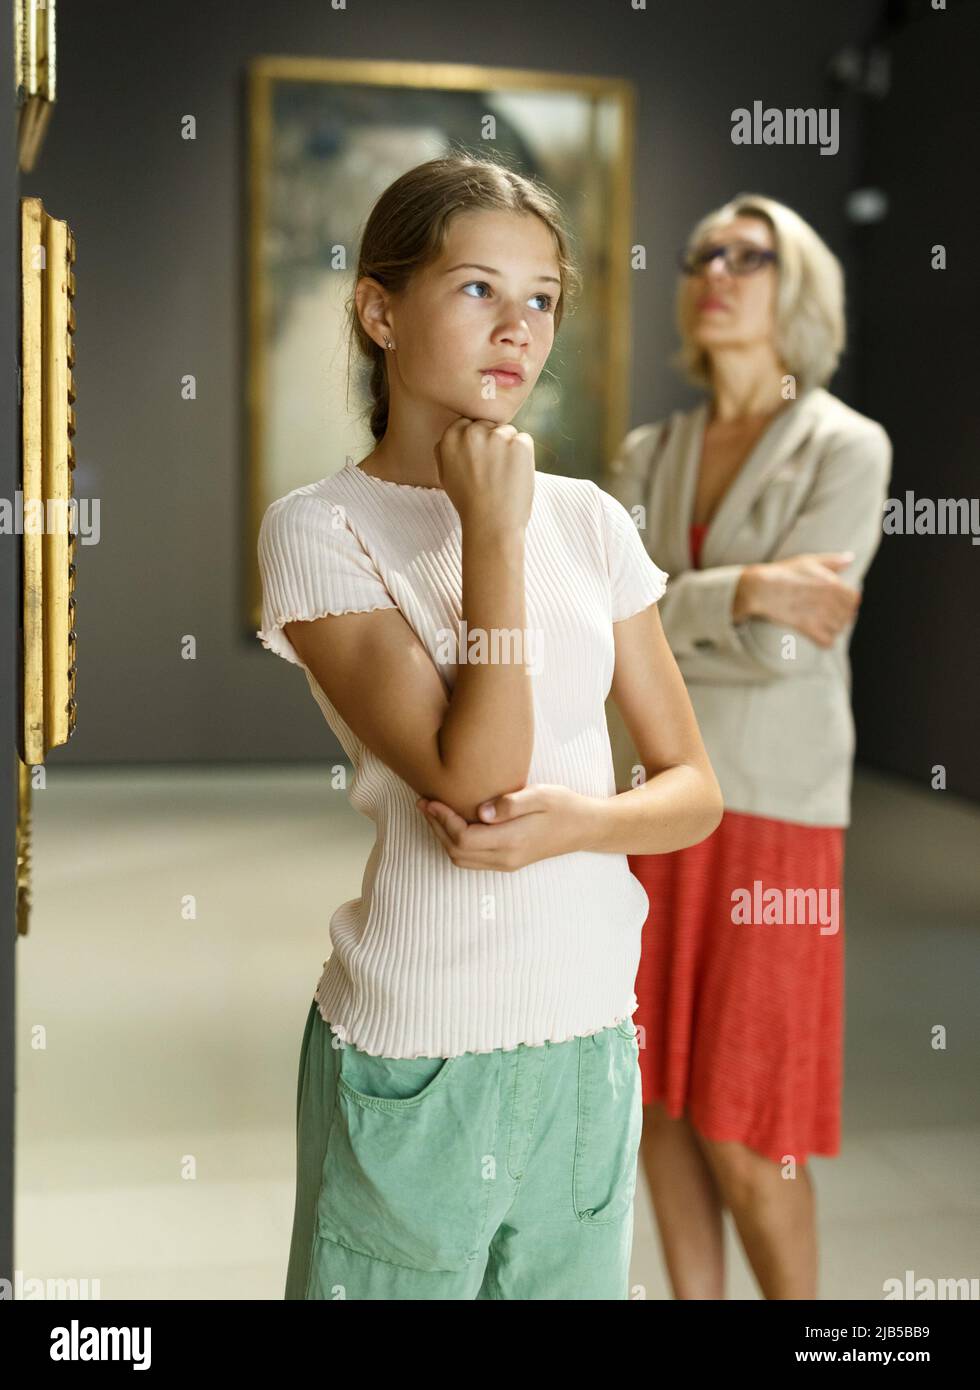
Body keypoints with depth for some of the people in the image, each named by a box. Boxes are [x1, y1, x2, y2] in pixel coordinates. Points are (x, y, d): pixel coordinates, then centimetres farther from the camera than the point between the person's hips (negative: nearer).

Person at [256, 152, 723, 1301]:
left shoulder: (588, 520, 4)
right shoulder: (319, 529, -9)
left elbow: (696, 790, 6)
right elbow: (473, 777, -19)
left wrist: (579, 821, -14)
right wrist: (493, 533, -17)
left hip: (591, 1039, 4)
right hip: (413, 1059, -4)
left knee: (572, 1283, 16)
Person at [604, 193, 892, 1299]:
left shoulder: (848, 449, -7)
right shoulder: (647, 455, 9)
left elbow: (781, 649, -18)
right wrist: (745, 595, -19)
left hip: (766, 812, -5)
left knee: (741, 1129, -2)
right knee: (661, 1094, 10)